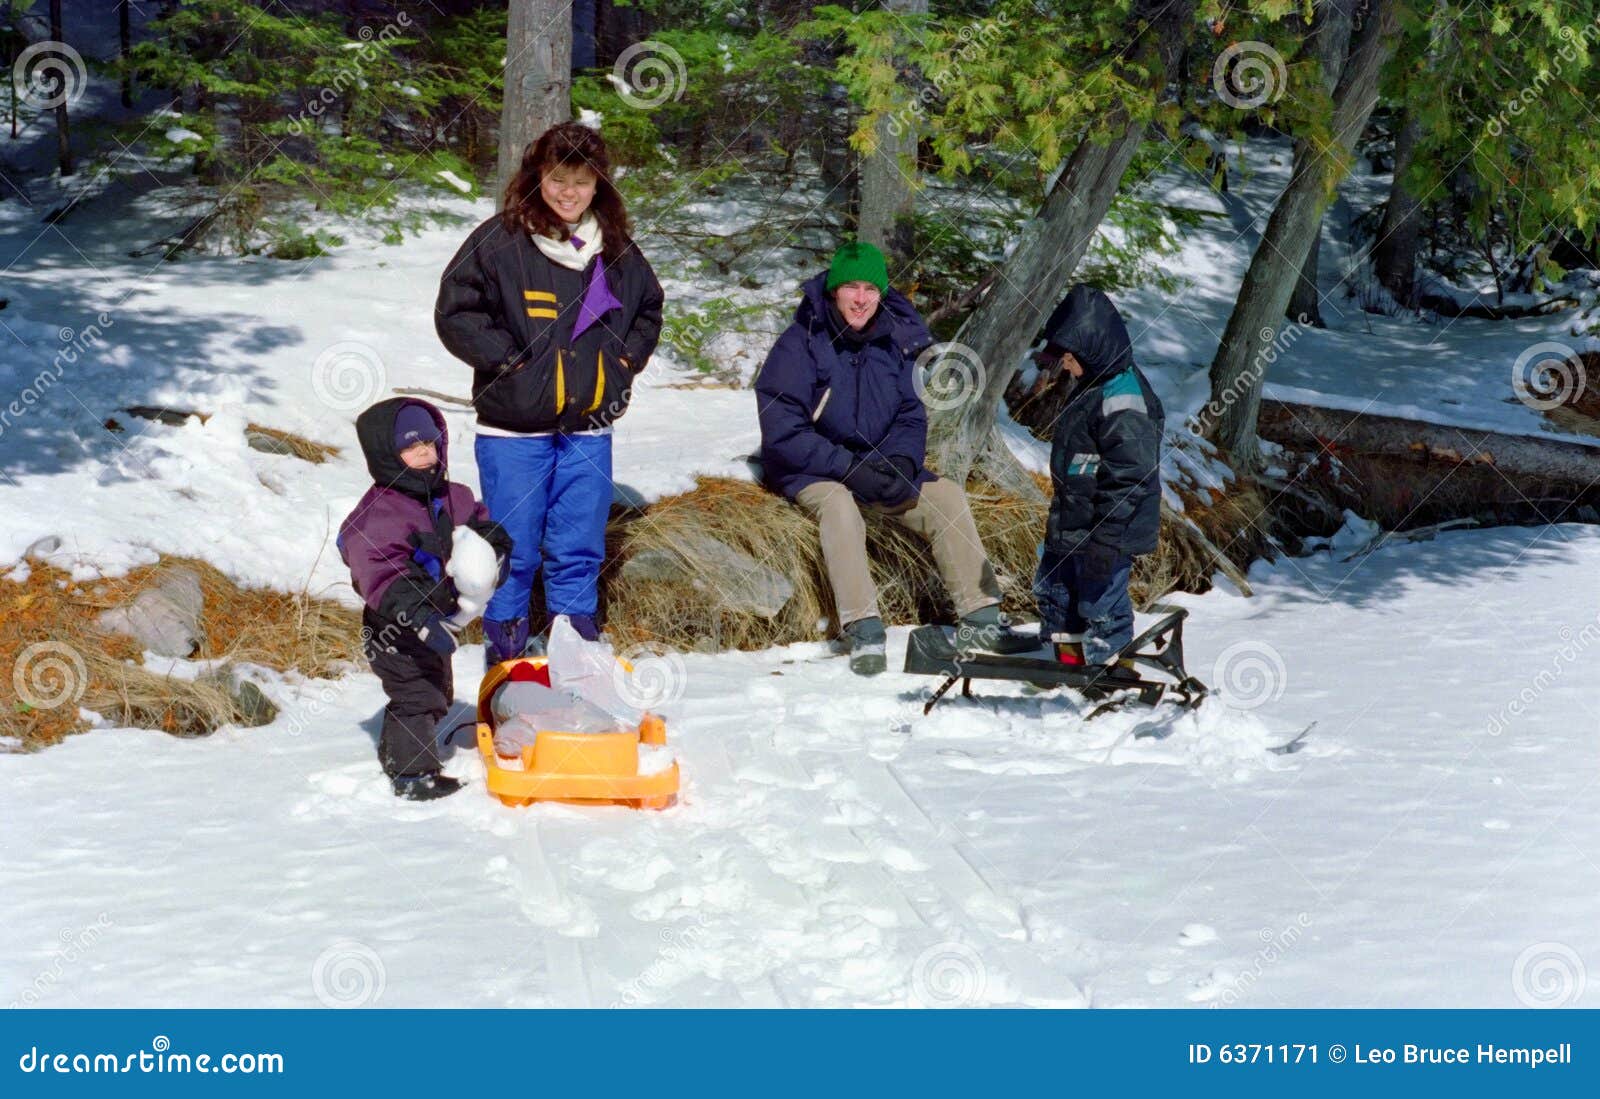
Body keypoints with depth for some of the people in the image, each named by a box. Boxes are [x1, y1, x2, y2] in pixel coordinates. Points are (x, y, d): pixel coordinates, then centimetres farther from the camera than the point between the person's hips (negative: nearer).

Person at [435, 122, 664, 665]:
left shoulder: (618, 250, 8)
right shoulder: (500, 241, -7)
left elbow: (648, 308, 25)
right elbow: (455, 312, -6)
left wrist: (628, 357, 9)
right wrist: (508, 357, -12)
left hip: (589, 429, 4)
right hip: (514, 429, -4)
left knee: (580, 548, 10)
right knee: (513, 546, 3)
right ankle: (505, 643, 17)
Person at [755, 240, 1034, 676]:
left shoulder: (895, 341, 2)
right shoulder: (799, 345, -14)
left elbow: (912, 415, 8)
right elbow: (782, 432, -18)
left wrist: (901, 461, -15)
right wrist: (848, 468, -26)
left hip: (878, 467, 5)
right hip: (811, 472, -5)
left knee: (948, 496, -11)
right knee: (839, 504, -36)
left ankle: (980, 618, -11)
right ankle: (863, 630, -42)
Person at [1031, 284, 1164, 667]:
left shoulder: (1122, 402, -24)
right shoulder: (1092, 387, 10)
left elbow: (1128, 477, -26)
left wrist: (1105, 538, -26)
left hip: (1109, 532, -11)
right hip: (1071, 526, 11)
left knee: (1099, 605, -2)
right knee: (1053, 588, 22)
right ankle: (1070, 663, 37)